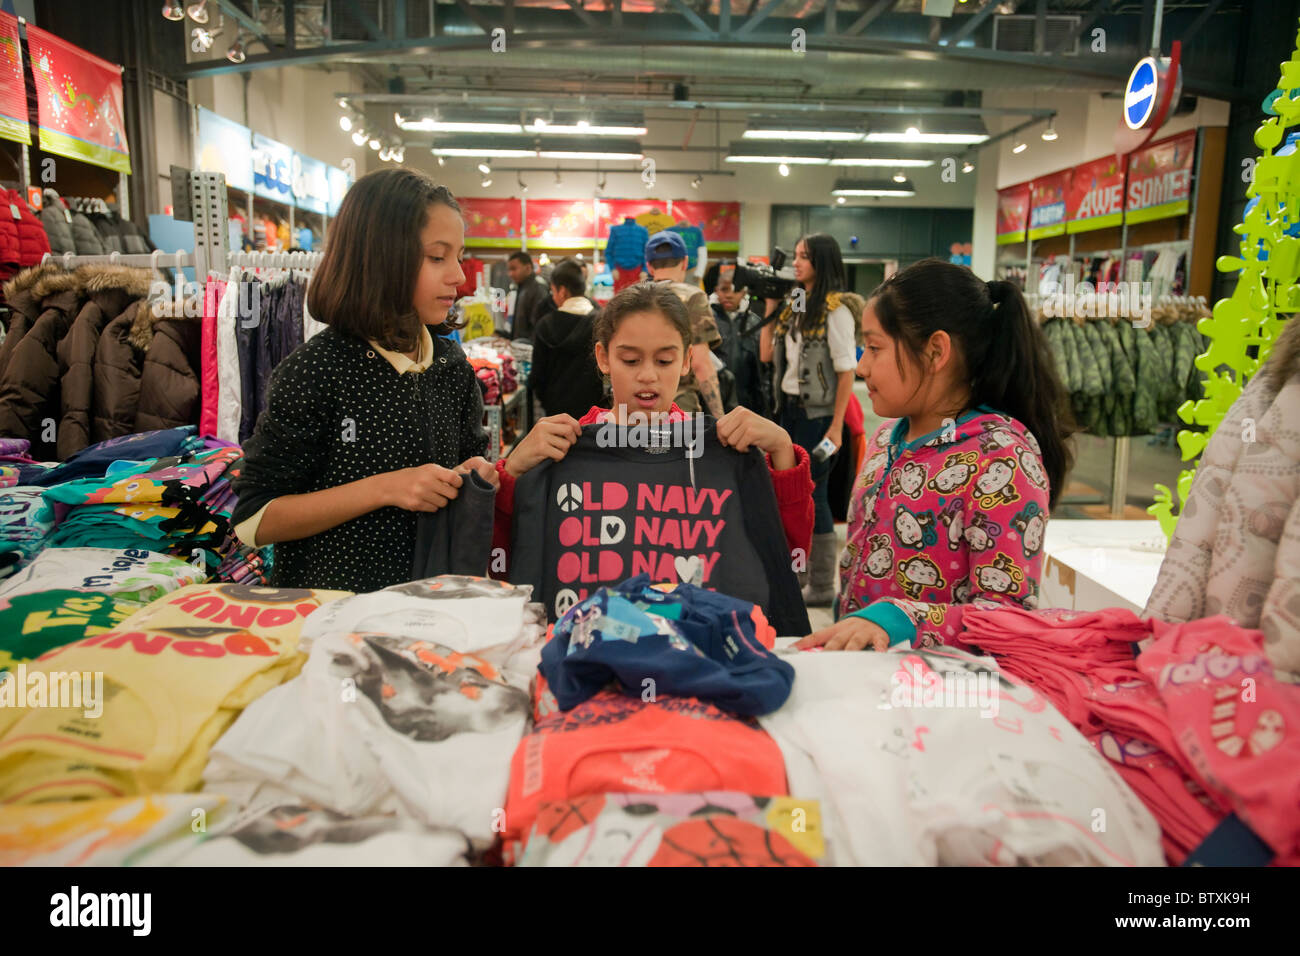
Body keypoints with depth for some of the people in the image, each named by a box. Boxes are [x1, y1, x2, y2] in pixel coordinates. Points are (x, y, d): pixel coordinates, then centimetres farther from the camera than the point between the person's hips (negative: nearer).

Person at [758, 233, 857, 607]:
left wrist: (836, 426, -17)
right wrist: (770, 306, 5)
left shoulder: (835, 310, -11)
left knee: (812, 495, -1)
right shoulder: (793, 304, 10)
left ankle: (822, 586, 12)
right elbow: (766, 354, 10)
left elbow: (847, 371, -13)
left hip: (817, 413, -7)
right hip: (788, 407, 7)